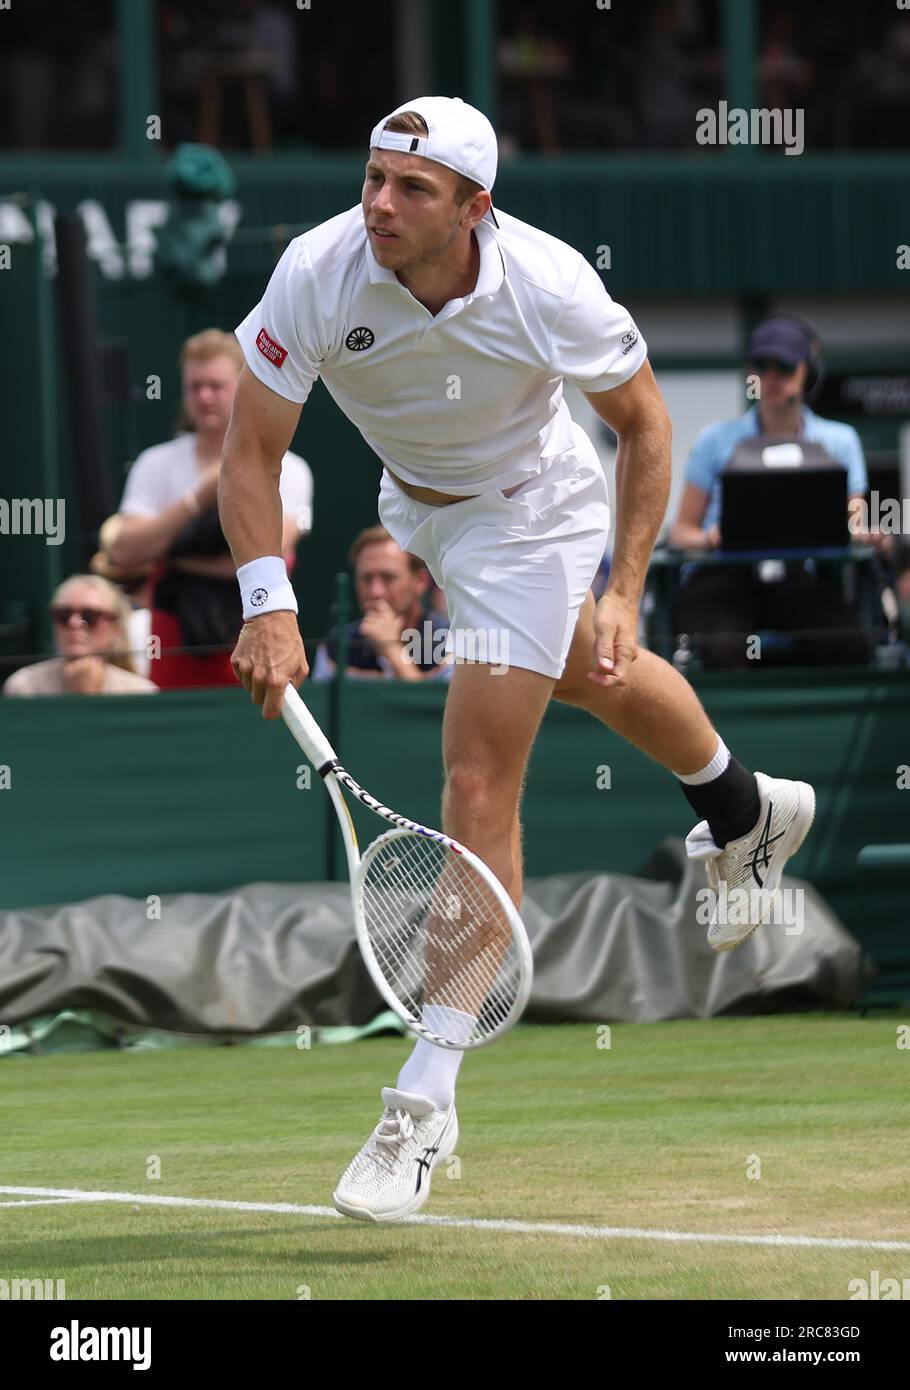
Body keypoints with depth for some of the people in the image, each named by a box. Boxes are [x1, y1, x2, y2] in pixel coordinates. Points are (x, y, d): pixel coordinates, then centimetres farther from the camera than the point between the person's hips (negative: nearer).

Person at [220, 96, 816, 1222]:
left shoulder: (549, 287, -33)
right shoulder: (317, 273, -30)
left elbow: (643, 421, -15)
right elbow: (250, 451, -24)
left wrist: (626, 593, -20)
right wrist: (268, 606, -37)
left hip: (527, 514, -5)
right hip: (410, 501, 5)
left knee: (478, 784, -13)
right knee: (579, 675, 30)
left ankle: (428, 1099, -10)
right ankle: (747, 812, 61)